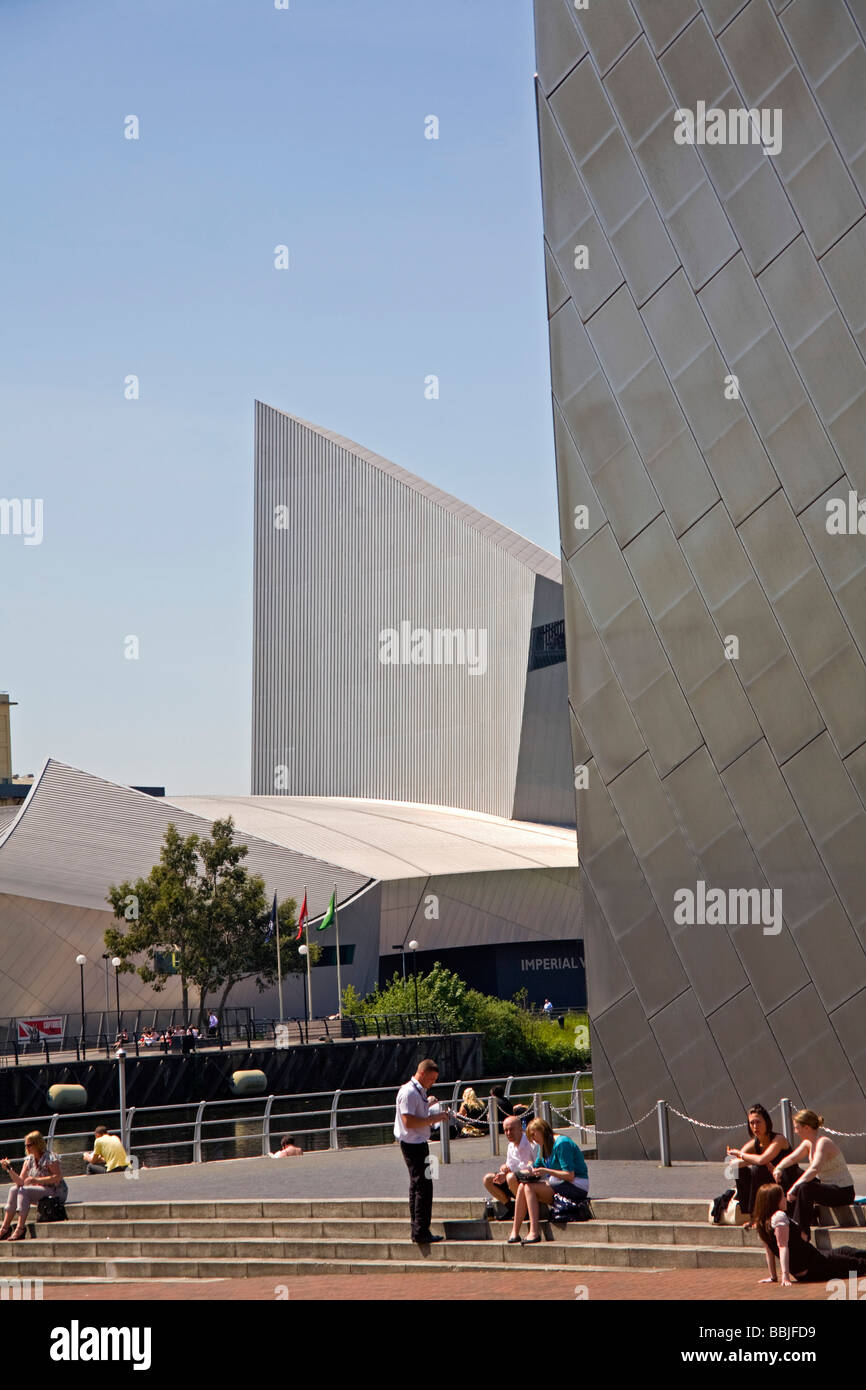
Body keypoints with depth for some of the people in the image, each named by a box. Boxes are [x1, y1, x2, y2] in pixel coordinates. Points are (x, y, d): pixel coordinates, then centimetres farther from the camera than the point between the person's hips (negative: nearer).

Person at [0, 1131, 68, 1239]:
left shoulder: (50, 1158, -11)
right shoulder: (28, 1160, 9)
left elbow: (58, 1177, -21)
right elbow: (20, 1182, 3)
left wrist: (37, 1180, -25)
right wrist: (9, 1169, -13)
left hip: (55, 1193, -7)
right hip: (39, 1192, 7)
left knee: (24, 1191, -26)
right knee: (14, 1190, -11)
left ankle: (20, 1229, -28)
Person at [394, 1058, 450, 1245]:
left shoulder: (419, 1091, 15)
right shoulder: (409, 1092, -17)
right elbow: (408, 1122, -24)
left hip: (419, 1143, 11)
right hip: (413, 1144, -11)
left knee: (417, 1186, 14)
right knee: (423, 1187, -12)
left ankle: (418, 1231, 21)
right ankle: (421, 1232, -12)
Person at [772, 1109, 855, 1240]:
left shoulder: (823, 1142, -22)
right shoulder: (808, 1143, 6)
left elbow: (814, 1169, -35)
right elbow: (792, 1158, 15)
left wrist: (794, 1187, -37)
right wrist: (779, 1168, -6)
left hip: (843, 1192, -10)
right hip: (826, 1185, 10)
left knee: (804, 1188, -32)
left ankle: (803, 1232, -23)